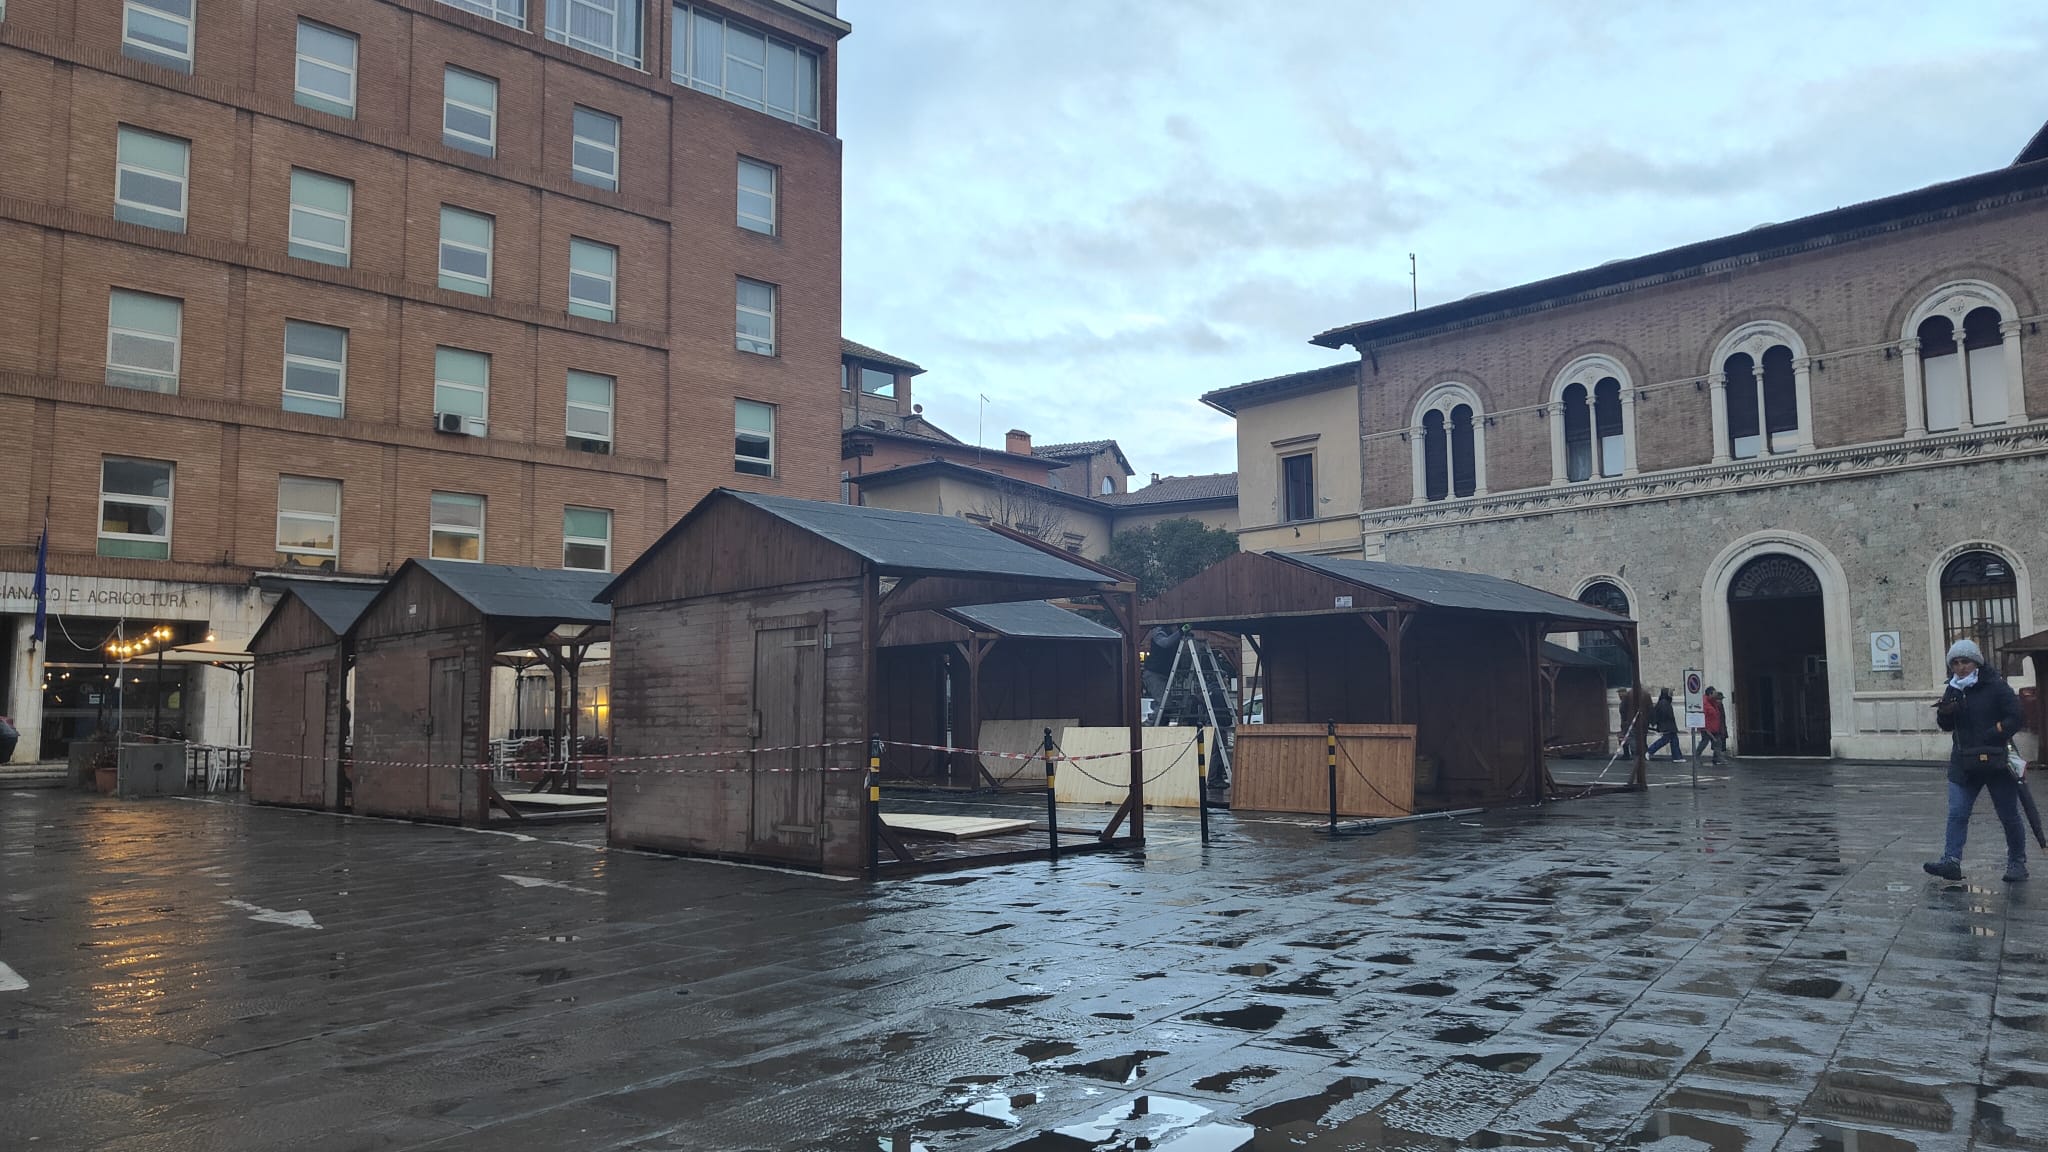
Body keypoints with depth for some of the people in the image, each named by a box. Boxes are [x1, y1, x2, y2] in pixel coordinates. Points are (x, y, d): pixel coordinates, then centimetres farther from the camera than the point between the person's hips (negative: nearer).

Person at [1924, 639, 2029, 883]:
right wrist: (1944, 713, -7)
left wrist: (1991, 735, -20)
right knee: (1956, 814, -4)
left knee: (2009, 815, 8)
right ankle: (1951, 861, -8)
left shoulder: (1996, 686, -7)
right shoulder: (1953, 690, 10)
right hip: (1963, 764, 5)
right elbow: (1947, 726, 15)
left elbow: (2015, 718, -11)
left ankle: (2017, 862, 21)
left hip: (1995, 761, -4)